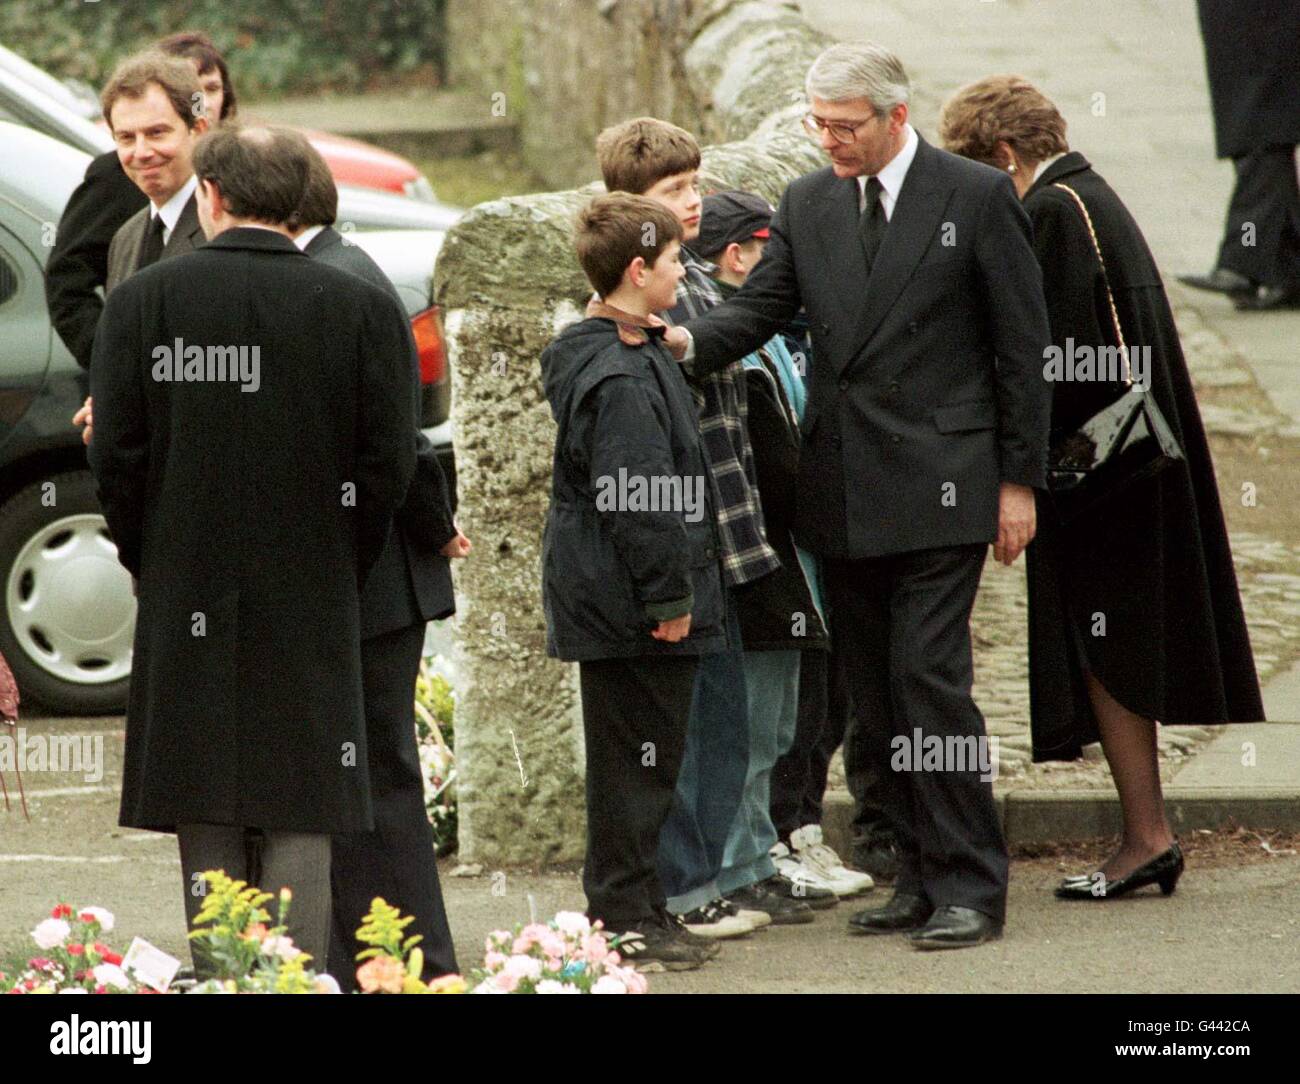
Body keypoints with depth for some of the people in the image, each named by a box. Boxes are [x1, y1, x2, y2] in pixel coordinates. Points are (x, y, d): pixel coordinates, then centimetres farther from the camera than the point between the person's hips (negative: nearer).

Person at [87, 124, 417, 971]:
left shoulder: (143, 302, -3)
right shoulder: (362, 309, -4)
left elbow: (115, 456, -4)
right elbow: (389, 464, -6)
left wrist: (152, 563, 9)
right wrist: (343, 567, 6)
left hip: (186, 606, 1)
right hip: (311, 607, -1)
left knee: (207, 821, 8)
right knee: (301, 825, 2)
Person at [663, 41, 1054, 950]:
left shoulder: (978, 197, -4)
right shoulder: (808, 204, 10)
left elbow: (1021, 343, -2)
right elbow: (761, 307, 5)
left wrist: (1020, 481, -4)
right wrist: (688, 340, -18)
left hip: (937, 484, -6)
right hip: (845, 491, 6)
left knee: (929, 676, -12)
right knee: (877, 693, 8)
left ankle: (970, 887, -5)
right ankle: (923, 878, 16)